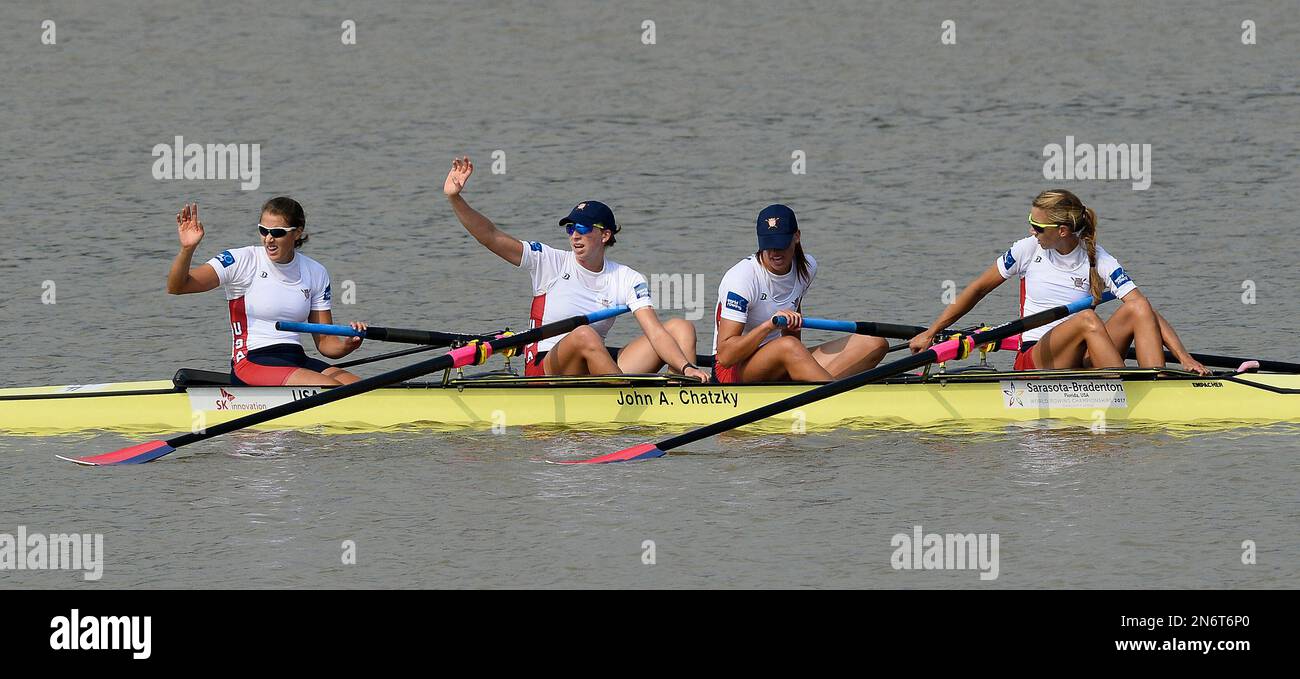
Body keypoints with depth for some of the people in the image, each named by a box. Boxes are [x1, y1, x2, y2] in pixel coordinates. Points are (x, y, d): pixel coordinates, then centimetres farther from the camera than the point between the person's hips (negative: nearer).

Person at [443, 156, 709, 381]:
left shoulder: (628, 280, 3)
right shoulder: (551, 262, 1)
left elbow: (655, 332, -8)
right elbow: (491, 237, -7)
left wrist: (687, 368, -26)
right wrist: (455, 199, -20)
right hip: (543, 368, -3)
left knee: (681, 328, -10)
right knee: (583, 335, -38)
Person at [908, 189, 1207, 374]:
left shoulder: (1099, 262, -1)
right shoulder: (1029, 250, 4)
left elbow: (1145, 312, -10)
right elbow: (979, 288, 14)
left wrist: (1184, 358, -22)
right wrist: (930, 333, 13)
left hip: (1082, 361, 1)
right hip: (1034, 359, -1)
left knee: (1137, 311, -24)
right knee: (1086, 319, -32)